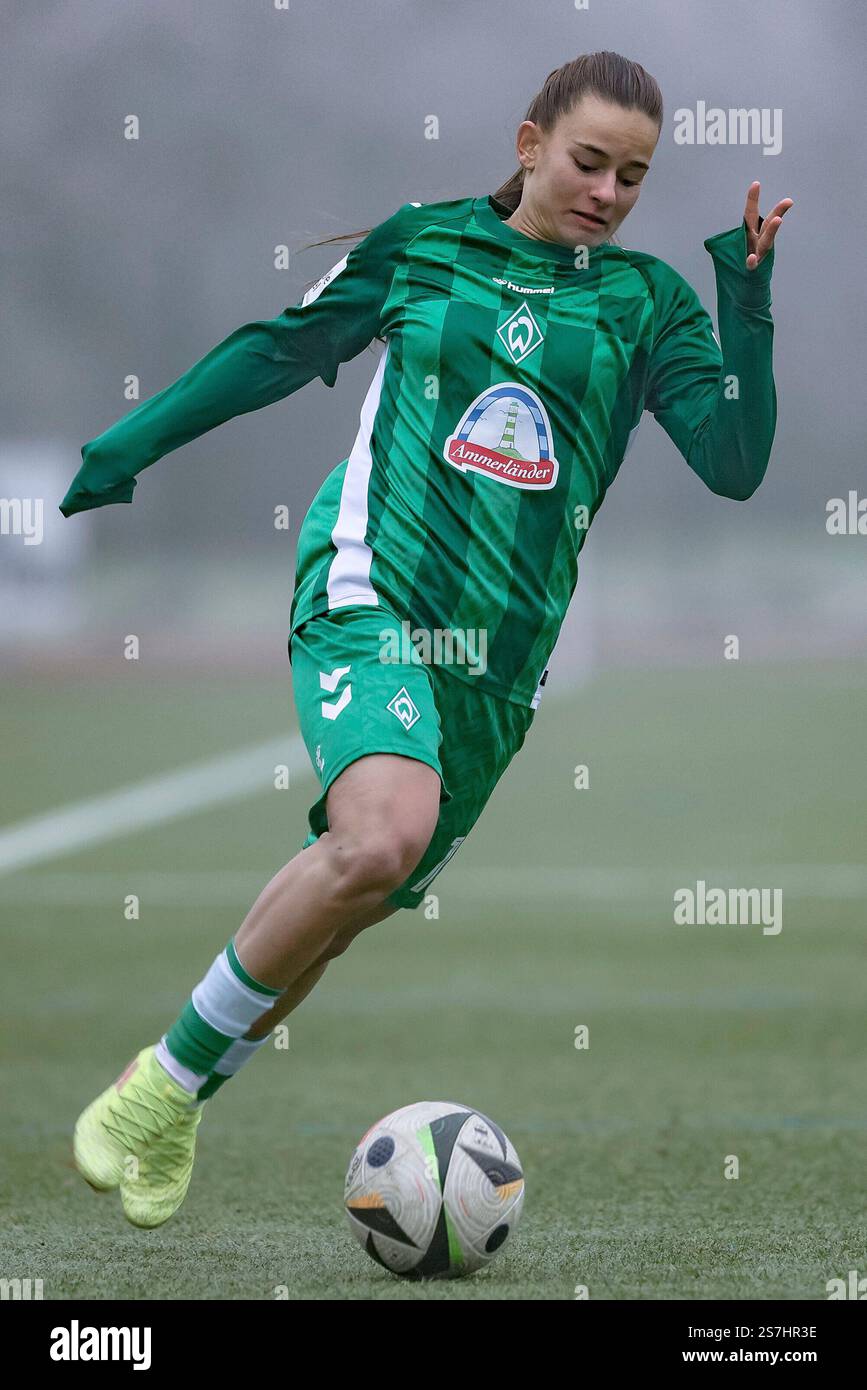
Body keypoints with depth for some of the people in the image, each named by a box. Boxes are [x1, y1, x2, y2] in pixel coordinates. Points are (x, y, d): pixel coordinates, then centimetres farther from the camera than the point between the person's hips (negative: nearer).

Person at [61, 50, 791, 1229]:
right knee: (382, 834, -30)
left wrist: (747, 302, -10)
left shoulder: (648, 302, 8)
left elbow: (736, 464, -1)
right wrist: (133, 443, 17)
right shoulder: (422, 244, 7)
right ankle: (166, 1077, -16)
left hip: (501, 648, 4)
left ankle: (175, 1110, 29)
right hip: (370, 595, -3)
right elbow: (284, 349, 17)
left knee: (347, 906, 7)